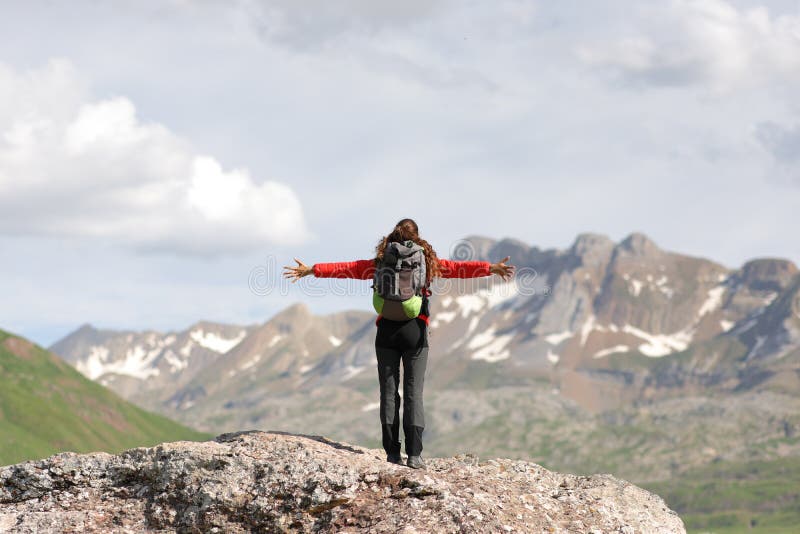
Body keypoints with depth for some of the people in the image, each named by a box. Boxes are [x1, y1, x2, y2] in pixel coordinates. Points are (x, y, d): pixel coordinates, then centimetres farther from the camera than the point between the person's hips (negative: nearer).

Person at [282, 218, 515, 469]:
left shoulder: (381, 263, 6)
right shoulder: (428, 262, 4)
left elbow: (346, 268, 9)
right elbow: (460, 268, -4)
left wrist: (312, 270, 15)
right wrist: (491, 268, -5)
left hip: (387, 331, 1)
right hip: (415, 333, -1)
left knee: (388, 392, 5)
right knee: (414, 393, -1)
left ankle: (392, 452, 1)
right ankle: (414, 454, -9)